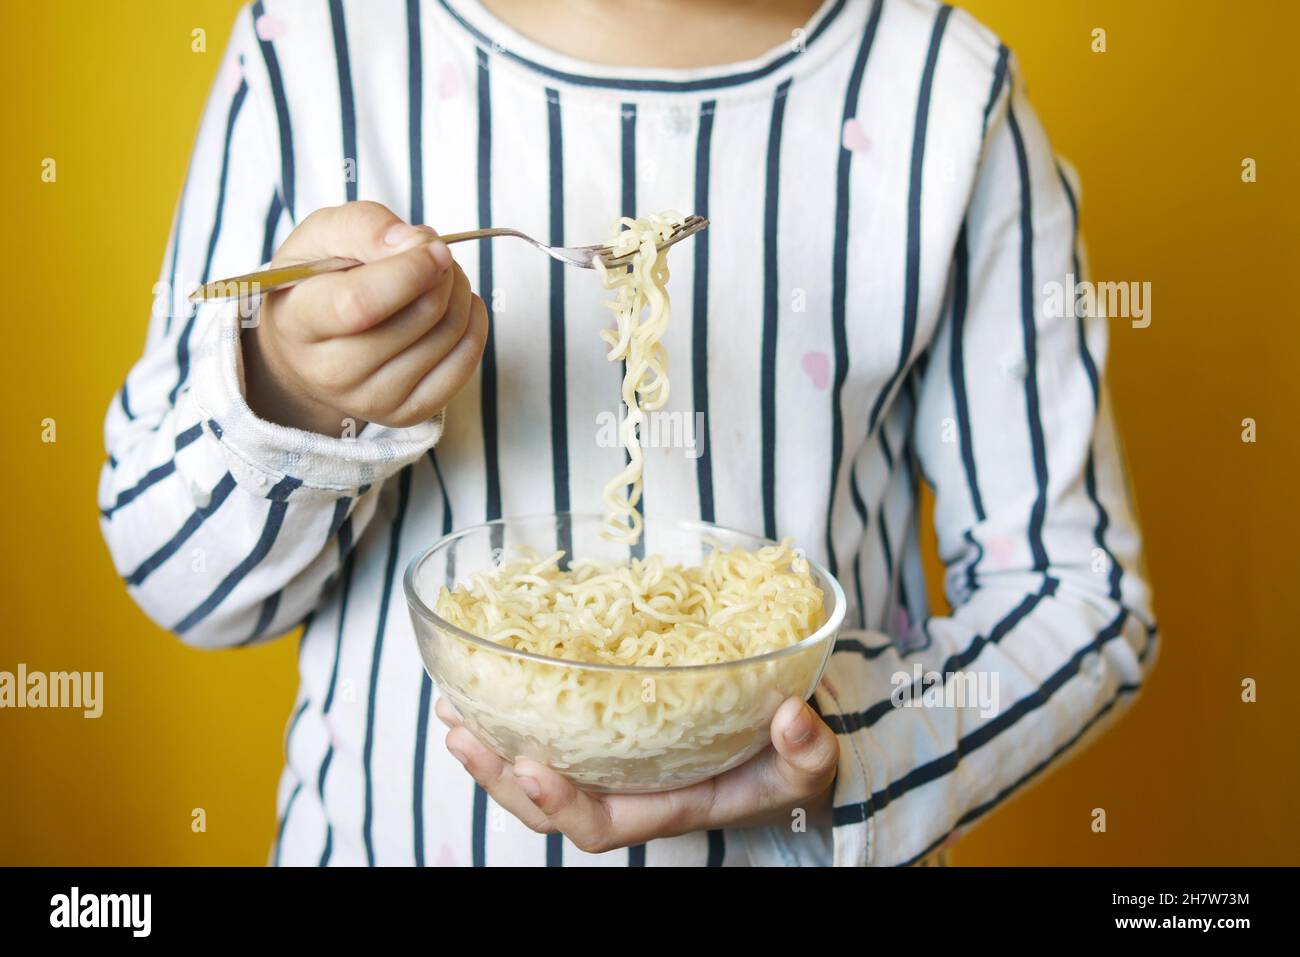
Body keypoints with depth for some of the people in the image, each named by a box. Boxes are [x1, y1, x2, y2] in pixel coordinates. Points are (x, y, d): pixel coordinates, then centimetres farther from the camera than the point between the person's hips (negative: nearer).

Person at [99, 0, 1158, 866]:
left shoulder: (950, 92, -11)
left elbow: (1078, 581, -5)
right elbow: (173, 578, -4)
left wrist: (850, 765, -22)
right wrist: (293, 406, -24)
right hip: (386, 832, 2)